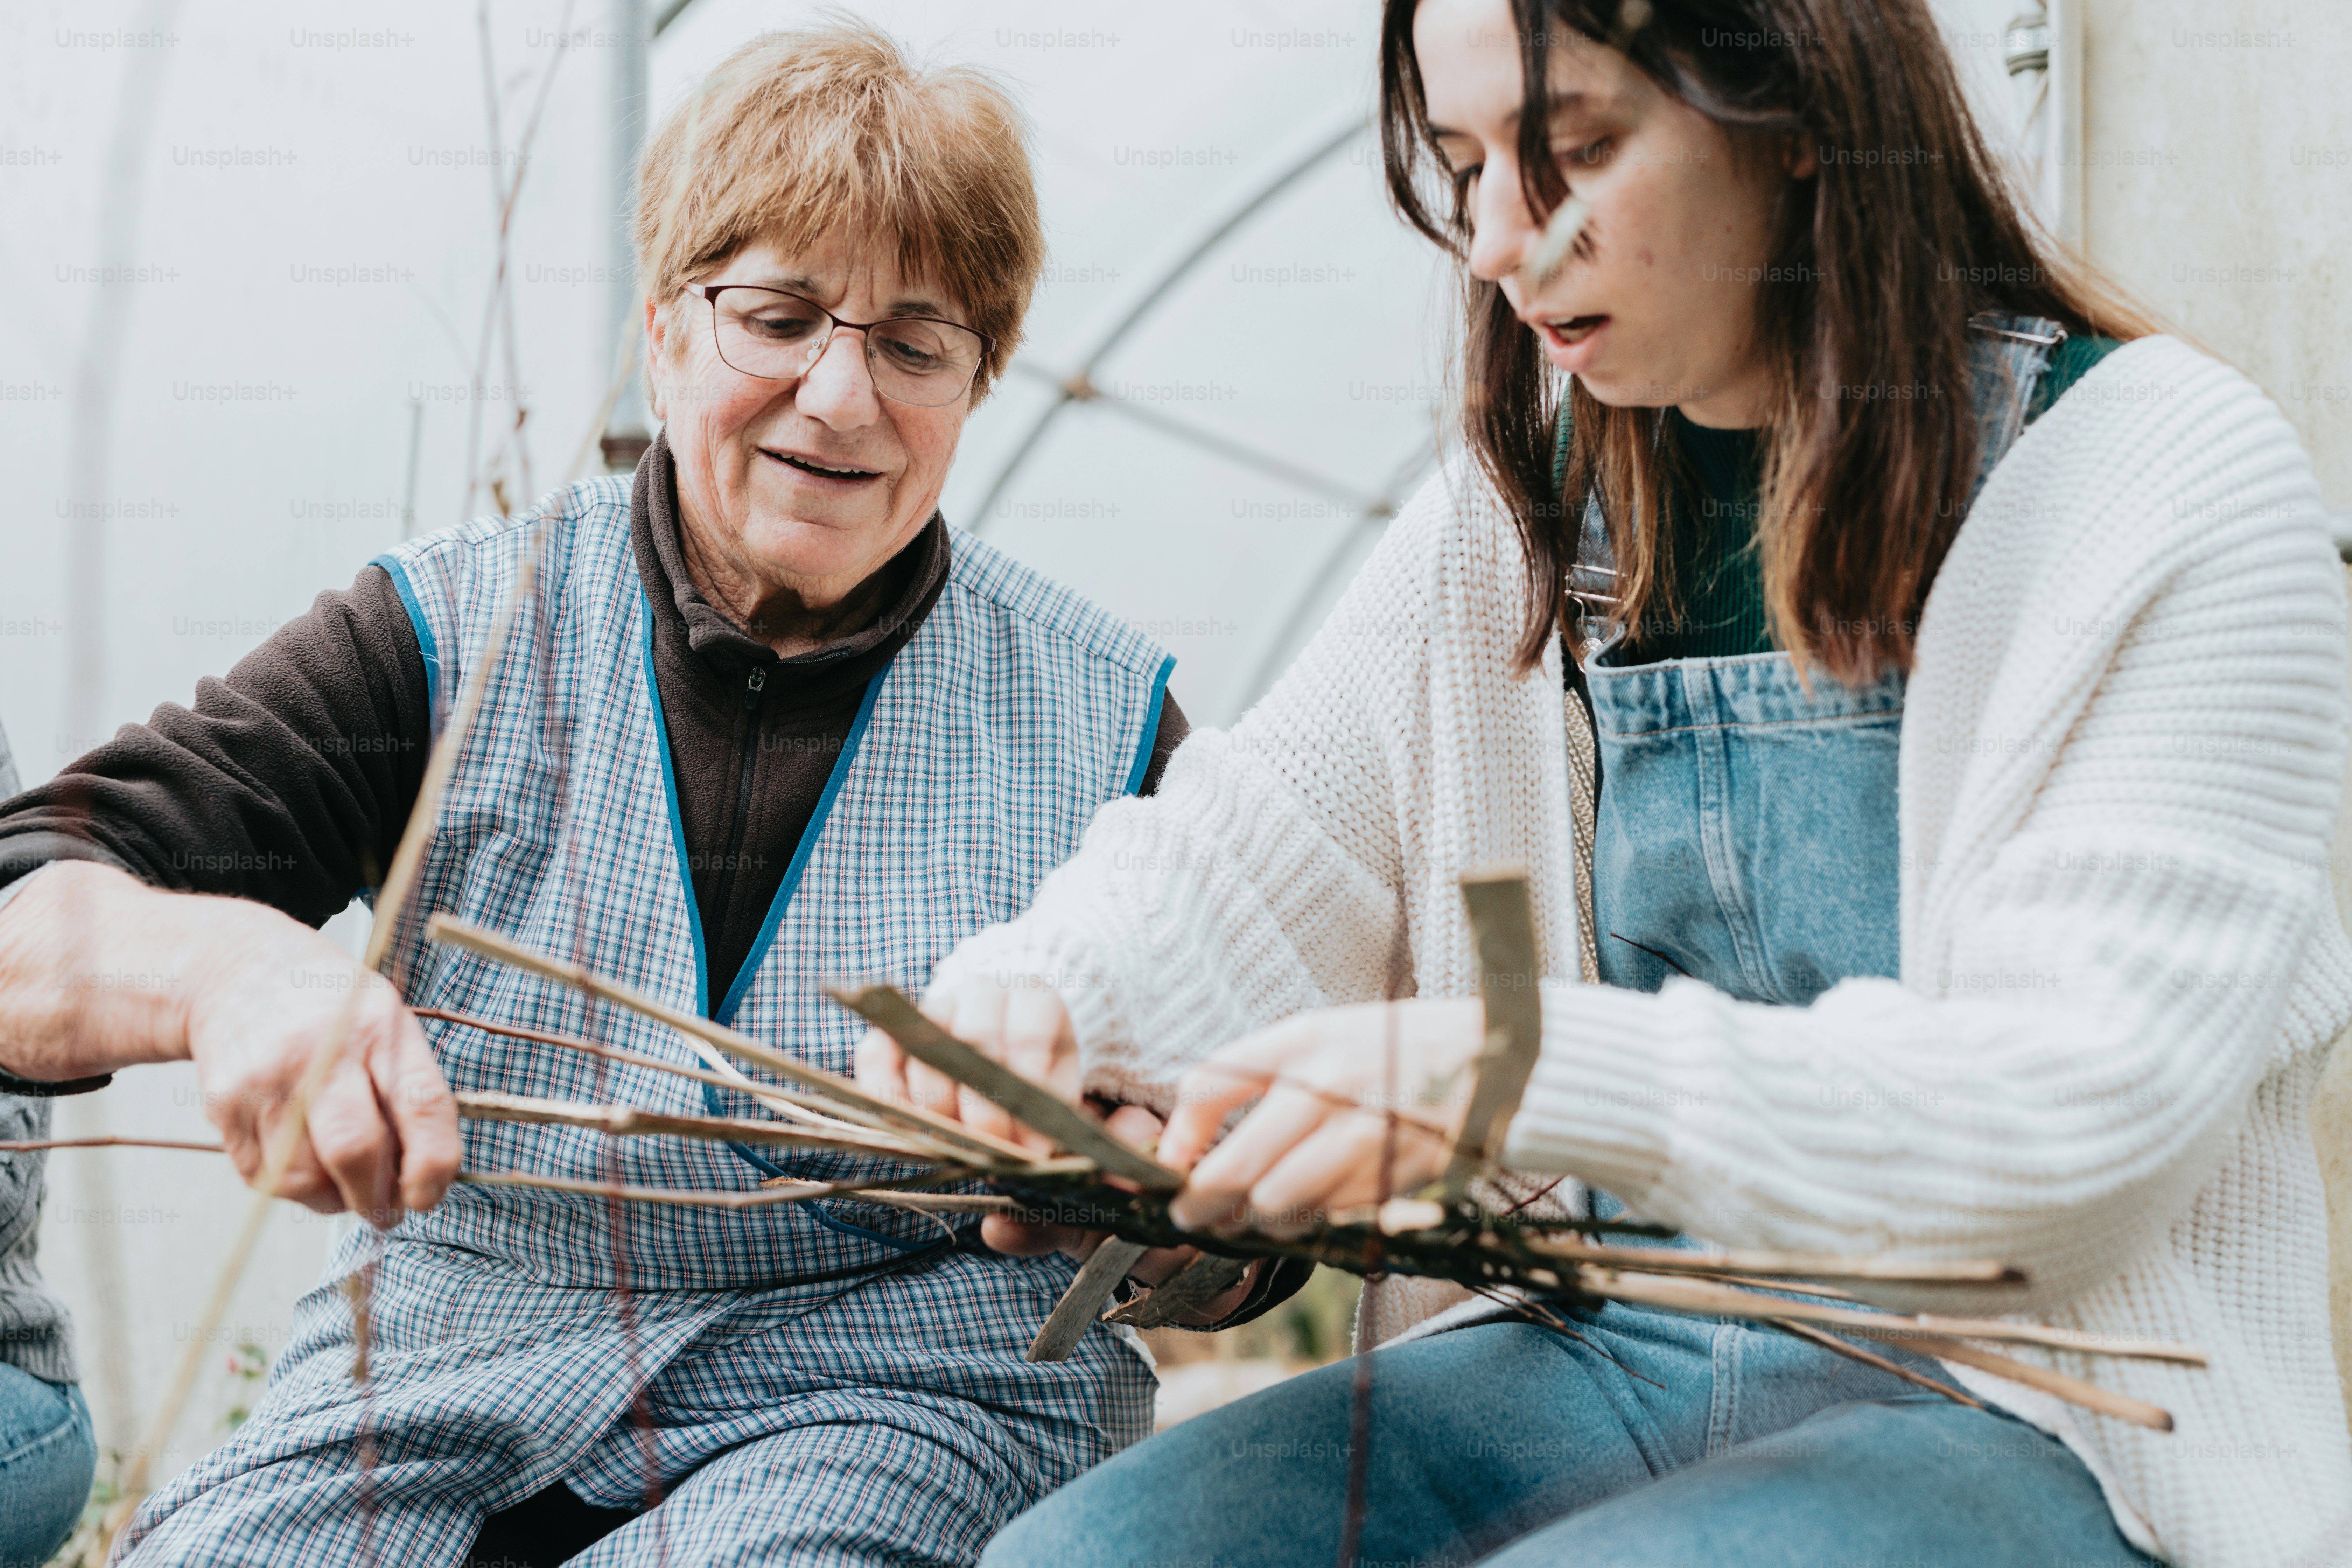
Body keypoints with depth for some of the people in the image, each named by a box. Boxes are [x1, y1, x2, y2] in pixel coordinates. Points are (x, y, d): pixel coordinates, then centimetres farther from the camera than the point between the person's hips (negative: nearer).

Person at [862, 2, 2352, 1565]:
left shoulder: (2174, 485, -10)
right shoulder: (1522, 516, 9)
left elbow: (2088, 1090, -19)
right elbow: (1248, 861, 10)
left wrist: (1525, 1073, -30)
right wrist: (1036, 992, -14)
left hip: (2037, 1423, -5)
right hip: (1610, 1354, 5)